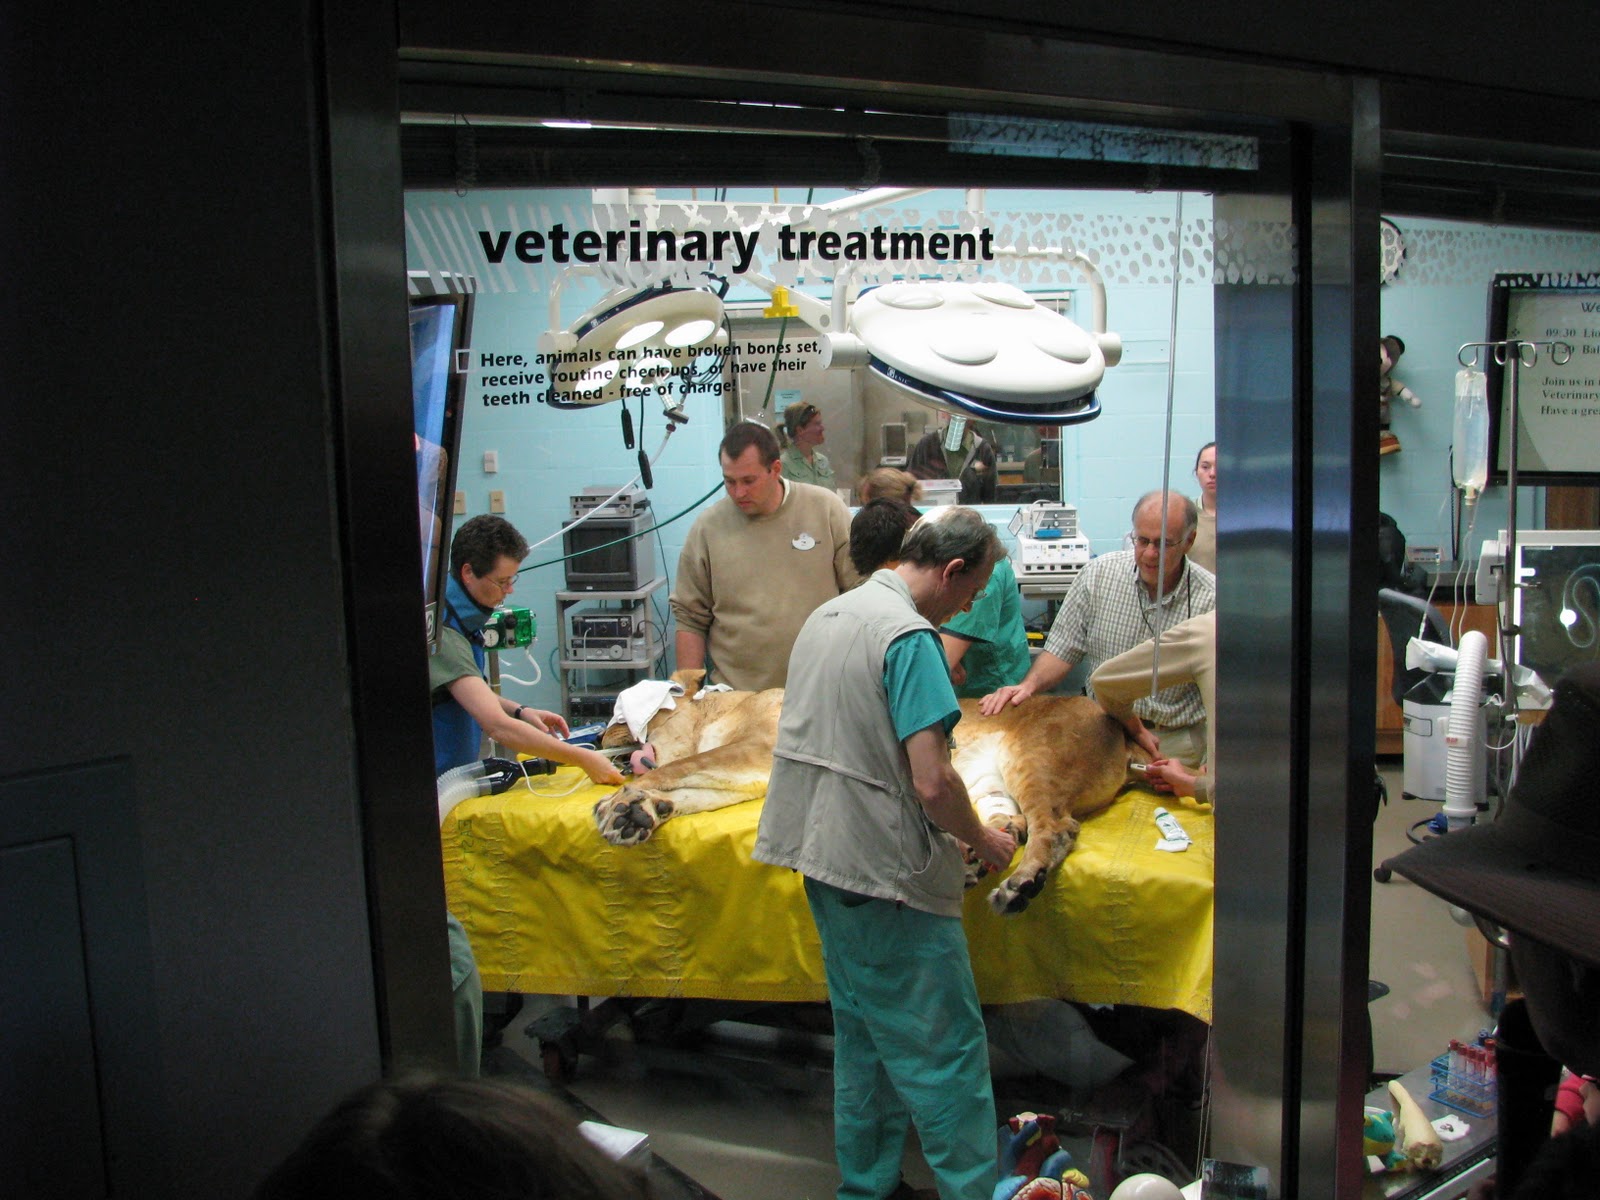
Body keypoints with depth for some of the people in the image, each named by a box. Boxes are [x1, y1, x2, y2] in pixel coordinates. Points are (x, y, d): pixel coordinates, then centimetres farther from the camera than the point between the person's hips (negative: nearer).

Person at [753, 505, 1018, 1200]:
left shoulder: (827, 615, 12)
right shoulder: (908, 634, -18)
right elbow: (932, 782, -23)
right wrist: (984, 842, -4)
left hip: (826, 857, 9)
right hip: (886, 870, -9)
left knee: (864, 1036, 20)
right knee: (947, 1050, 2)